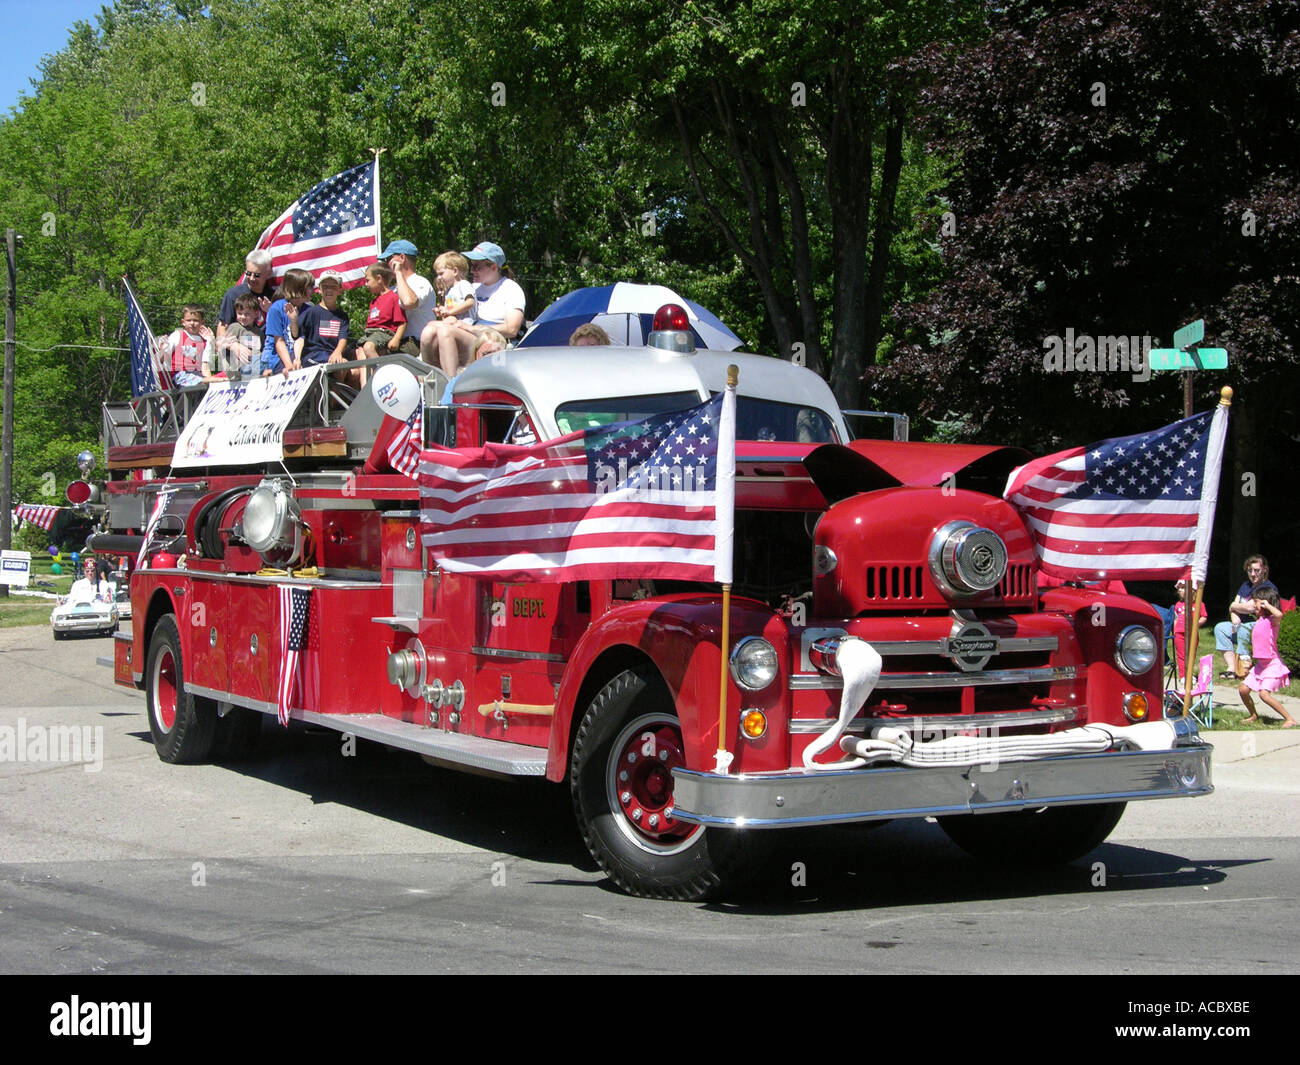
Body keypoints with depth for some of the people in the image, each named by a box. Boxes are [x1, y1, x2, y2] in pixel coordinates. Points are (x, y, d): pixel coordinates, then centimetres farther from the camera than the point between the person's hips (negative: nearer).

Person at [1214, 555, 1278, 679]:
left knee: (1242, 629, -35)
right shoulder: (1246, 585, 15)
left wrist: (1233, 607, -3)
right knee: (1220, 628, -7)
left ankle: (1243, 669, -32)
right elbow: (1234, 607, 10)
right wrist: (1234, 617, -13)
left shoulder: (1269, 588, -12)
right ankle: (1232, 668, -18)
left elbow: (1251, 607, -21)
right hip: (1243, 625, 9)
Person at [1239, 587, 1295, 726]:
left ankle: (1290, 719, -14)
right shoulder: (1259, 620, 11)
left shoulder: (1271, 620, -15)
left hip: (1272, 663, -9)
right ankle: (1254, 716, 28)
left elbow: (1279, 615, -41)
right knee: (1243, 689, 8)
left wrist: (1267, 605, -25)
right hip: (1260, 663, 9)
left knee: (1264, 693, -20)